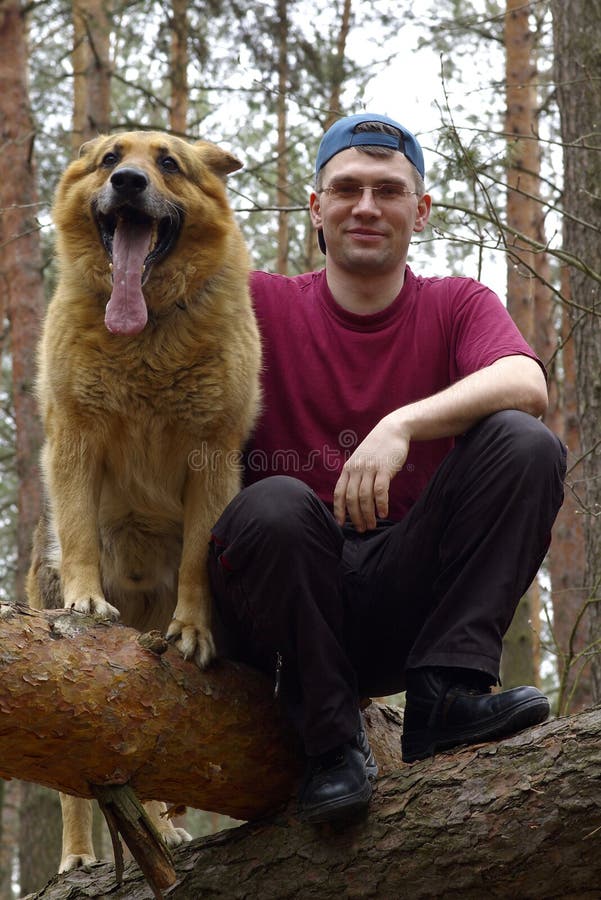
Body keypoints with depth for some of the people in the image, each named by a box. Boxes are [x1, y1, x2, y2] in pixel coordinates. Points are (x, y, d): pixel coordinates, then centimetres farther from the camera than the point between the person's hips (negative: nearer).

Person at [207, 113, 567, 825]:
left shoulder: (457, 306, 8)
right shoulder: (261, 305, 8)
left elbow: (525, 386, -14)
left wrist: (402, 425, -29)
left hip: (406, 597, 1)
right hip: (290, 600, -1)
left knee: (523, 445, -18)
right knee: (276, 505, -34)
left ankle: (444, 693, -23)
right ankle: (331, 740, -17)